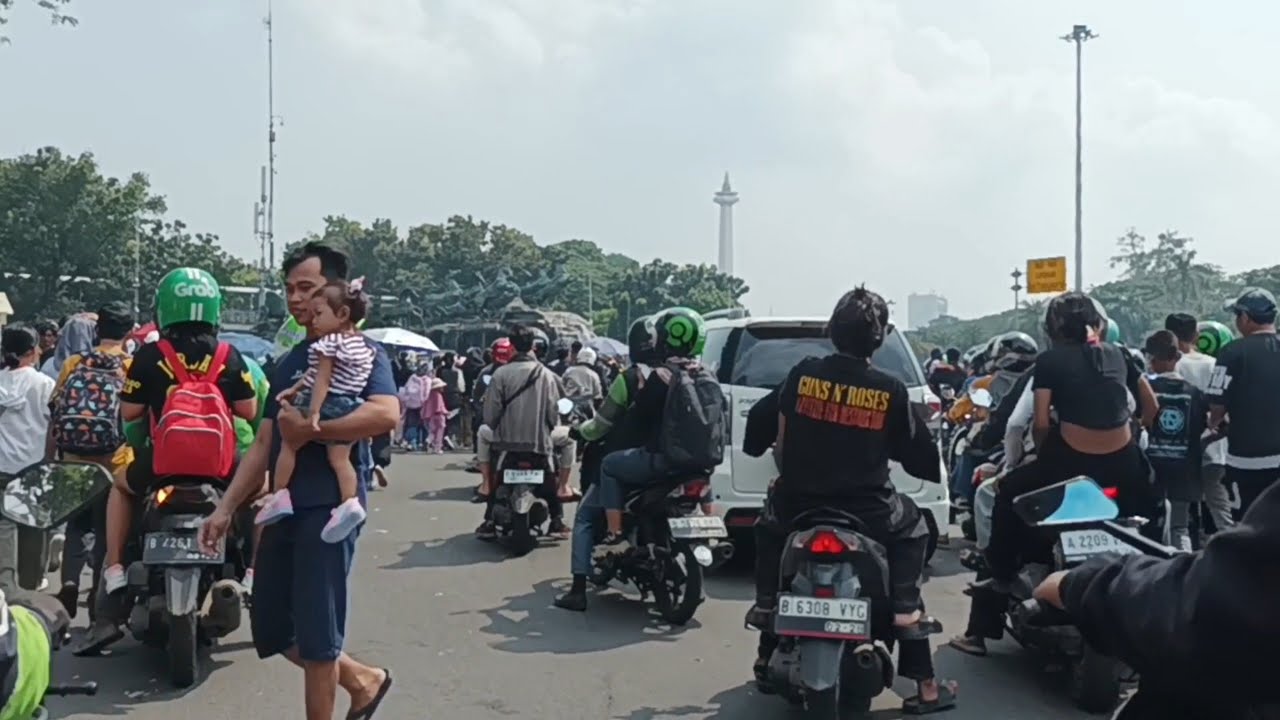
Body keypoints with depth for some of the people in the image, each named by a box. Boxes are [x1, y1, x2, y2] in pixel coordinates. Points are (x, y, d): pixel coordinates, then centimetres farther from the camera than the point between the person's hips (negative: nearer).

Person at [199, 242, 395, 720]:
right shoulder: (289, 362, 17)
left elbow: (386, 413, -26)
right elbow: (263, 446, 16)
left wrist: (308, 428, -20)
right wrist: (225, 509, 10)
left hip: (329, 507, -8)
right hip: (285, 507, 8)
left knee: (316, 634, -3)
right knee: (271, 629, 13)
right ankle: (361, 680, 32)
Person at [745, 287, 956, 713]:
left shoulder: (802, 374, -3)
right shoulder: (890, 390, -6)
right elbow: (913, 455, 6)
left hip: (797, 504, 2)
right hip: (865, 512, -2)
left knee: (769, 526, 33)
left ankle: (768, 656, 30)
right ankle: (921, 681, 15)